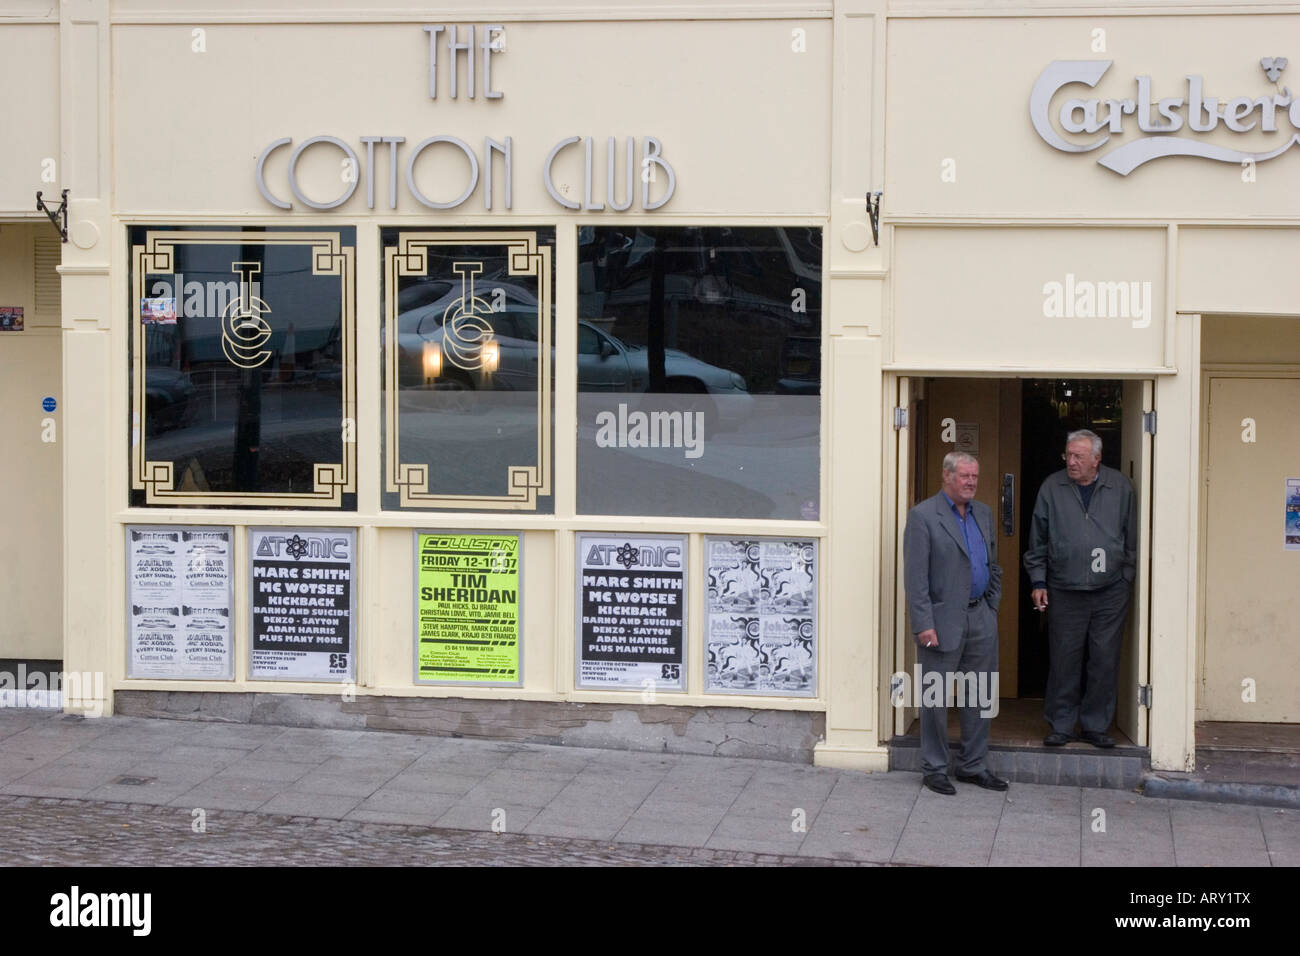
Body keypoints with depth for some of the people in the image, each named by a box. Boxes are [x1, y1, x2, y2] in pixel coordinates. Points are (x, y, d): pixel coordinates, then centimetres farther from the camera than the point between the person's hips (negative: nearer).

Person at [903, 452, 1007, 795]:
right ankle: (935, 769, 13)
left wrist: (992, 606, 13)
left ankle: (973, 766, 22)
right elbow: (915, 577, -13)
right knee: (936, 699, 2)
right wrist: (924, 624, -17)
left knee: (980, 697, 11)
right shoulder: (923, 516, -9)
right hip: (942, 621, -6)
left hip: (981, 619, 6)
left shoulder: (984, 513, 12)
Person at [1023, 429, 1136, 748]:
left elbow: (1132, 539, 11)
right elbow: (1038, 542, 8)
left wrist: (1126, 578, 7)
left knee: (1105, 660, 3)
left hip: (1110, 591, 1)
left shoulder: (1120, 488, 4)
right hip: (1064, 592, -1)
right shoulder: (1052, 488, 3)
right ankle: (1061, 725, 12)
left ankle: (1096, 725, 15)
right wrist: (1038, 581, 4)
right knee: (1064, 659, 1)